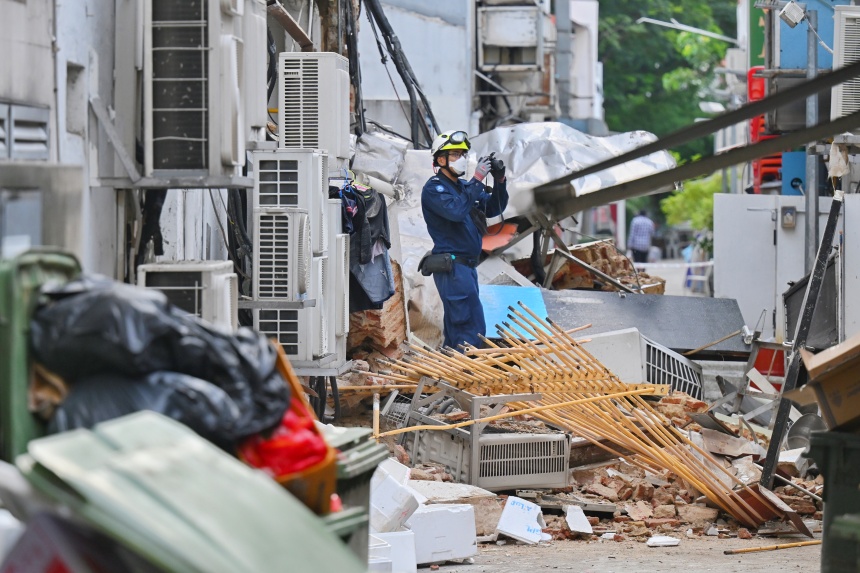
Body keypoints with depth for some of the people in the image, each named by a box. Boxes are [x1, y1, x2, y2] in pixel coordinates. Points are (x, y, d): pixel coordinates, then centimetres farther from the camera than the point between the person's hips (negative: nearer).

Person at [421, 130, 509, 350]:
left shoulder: (464, 186, 18)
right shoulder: (434, 188, -8)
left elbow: (494, 208, 15)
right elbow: (456, 210, -25)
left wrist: (499, 181, 0)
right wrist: (477, 180, -23)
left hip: (467, 265, 10)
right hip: (451, 266, -10)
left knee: (455, 329, 12)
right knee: (472, 330, -16)